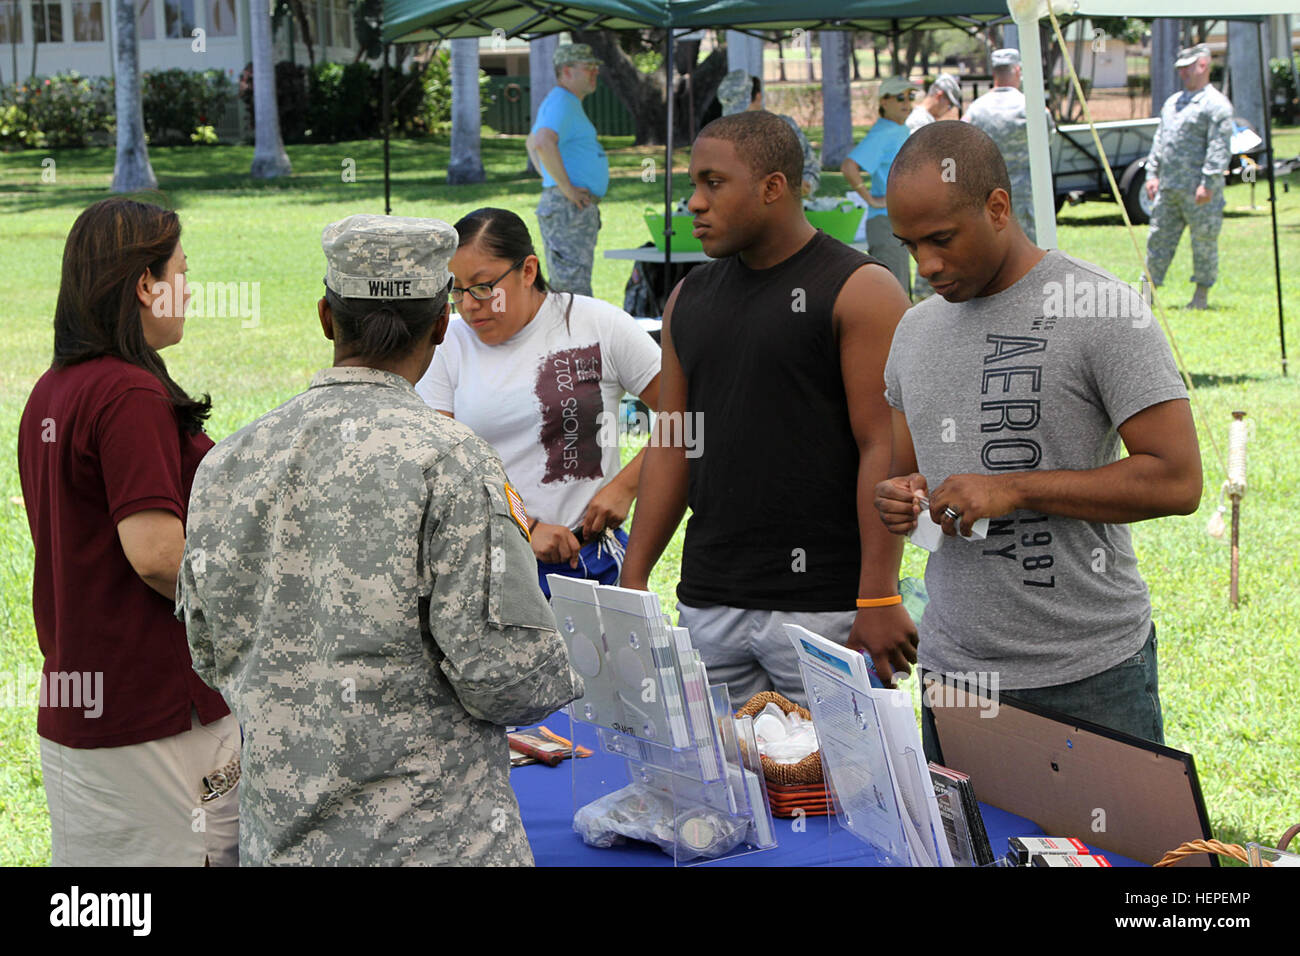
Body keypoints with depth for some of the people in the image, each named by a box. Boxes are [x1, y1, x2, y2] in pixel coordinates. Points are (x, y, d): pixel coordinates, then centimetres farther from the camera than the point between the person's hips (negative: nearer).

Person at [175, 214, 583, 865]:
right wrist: (561, 671, 3)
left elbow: (212, 654, 9)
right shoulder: (448, 459, -15)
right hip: (435, 836, -5)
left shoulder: (226, 465, 1)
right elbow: (502, 672, -18)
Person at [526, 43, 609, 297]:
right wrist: (566, 188, -25)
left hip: (579, 209, 11)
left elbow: (532, 142, 36)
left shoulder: (567, 104, 21)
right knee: (573, 287, -13)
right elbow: (543, 143, -32)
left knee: (564, 289, 12)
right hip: (568, 209, -11)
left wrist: (551, 180, 23)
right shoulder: (560, 103, -13)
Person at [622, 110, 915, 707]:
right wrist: (633, 580, 10)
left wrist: (878, 598, -16)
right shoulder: (691, 298, 14)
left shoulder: (860, 291, -5)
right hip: (708, 602, 6)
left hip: (823, 607, -5)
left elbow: (884, 448, -11)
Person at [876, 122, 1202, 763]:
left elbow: (1177, 480, -14)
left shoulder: (1102, 310, -8)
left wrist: (1013, 489, -17)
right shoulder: (915, 331, 13)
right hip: (952, 670, 5)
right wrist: (898, 499, -2)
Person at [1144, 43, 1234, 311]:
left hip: (1198, 191, -8)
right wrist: (1152, 173, 11)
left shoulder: (1215, 105, -7)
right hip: (1168, 187, 8)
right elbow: (1159, 141, 21)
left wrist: (1208, 183, -20)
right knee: (1159, 238, 6)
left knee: (1204, 243, 0)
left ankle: (1201, 296, 8)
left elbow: (1220, 149, -14)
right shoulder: (1173, 103, 18)